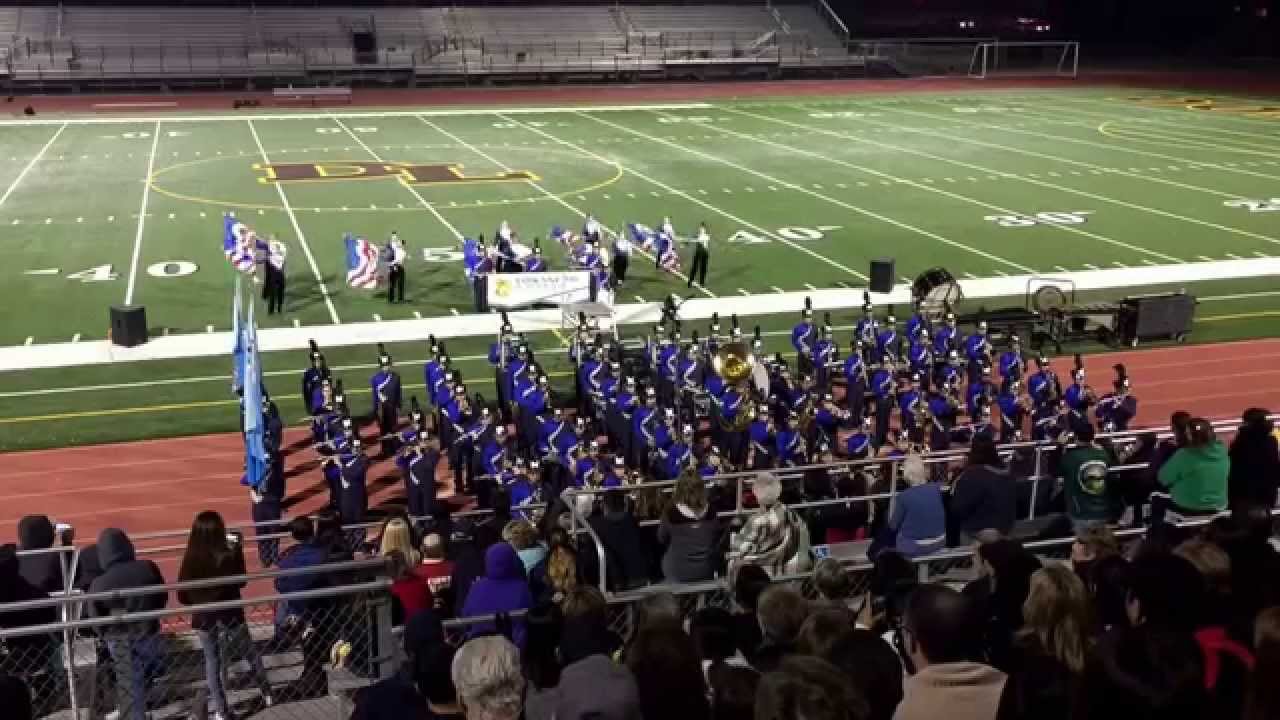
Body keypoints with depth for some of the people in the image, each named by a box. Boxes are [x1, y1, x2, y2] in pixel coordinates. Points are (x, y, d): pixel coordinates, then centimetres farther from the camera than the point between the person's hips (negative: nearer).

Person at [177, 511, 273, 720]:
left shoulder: (190, 559, -15)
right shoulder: (229, 555, -19)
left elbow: (183, 596, -8)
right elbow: (241, 581, -1)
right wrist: (238, 549, 1)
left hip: (203, 617, 1)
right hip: (230, 614, -1)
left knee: (212, 662, 16)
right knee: (250, 653, 21)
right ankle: (266, 693, 36)